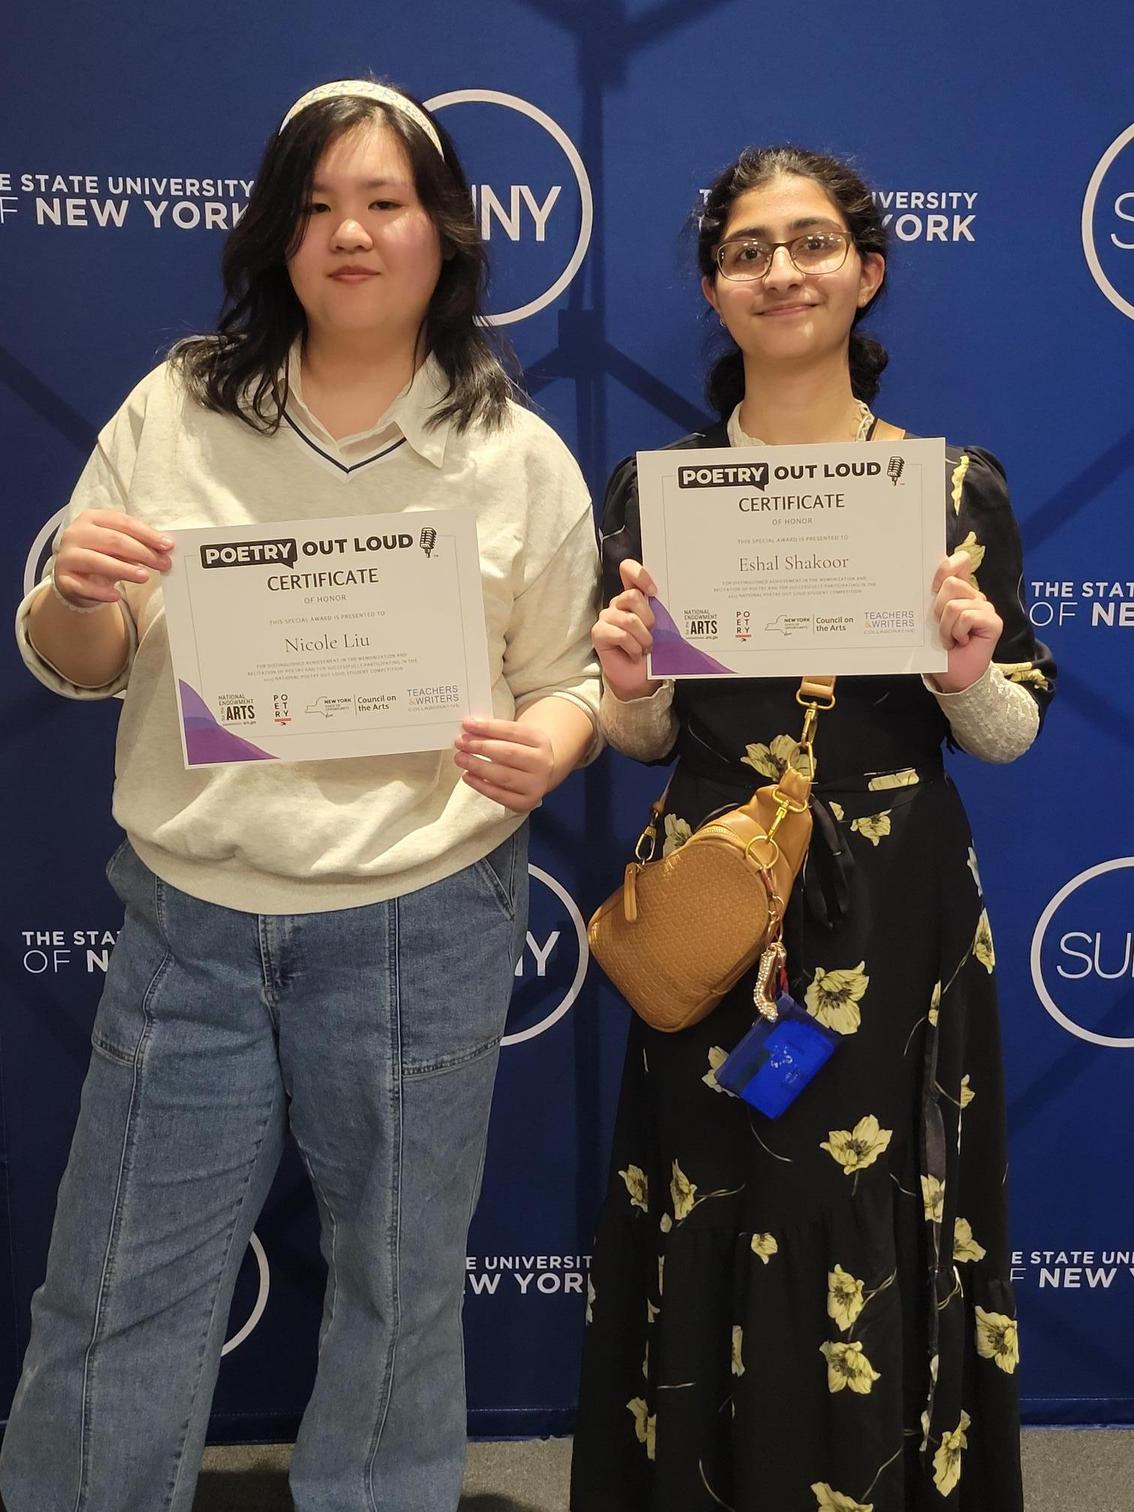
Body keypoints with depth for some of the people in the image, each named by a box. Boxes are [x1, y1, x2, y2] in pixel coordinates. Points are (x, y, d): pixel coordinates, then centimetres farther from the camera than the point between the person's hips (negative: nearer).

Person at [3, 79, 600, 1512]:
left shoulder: (520, 457, 1)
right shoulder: (174, 412, 2)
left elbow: (565, 676, 6)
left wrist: (543, 746, -16)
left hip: (419, 924, 0)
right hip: (188, 917, 1)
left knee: (400, 1299, 14)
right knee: (117, 1304, 12)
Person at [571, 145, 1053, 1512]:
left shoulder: (956, 484, 0)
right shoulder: (654, 487, 2)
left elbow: (1009, 737, 4)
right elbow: (644, 740, 7)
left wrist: (969, 671, -17)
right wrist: (629, 688, -14)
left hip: (896, 927, 0)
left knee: (882, 1259, 7)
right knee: (715, 1250, 9)